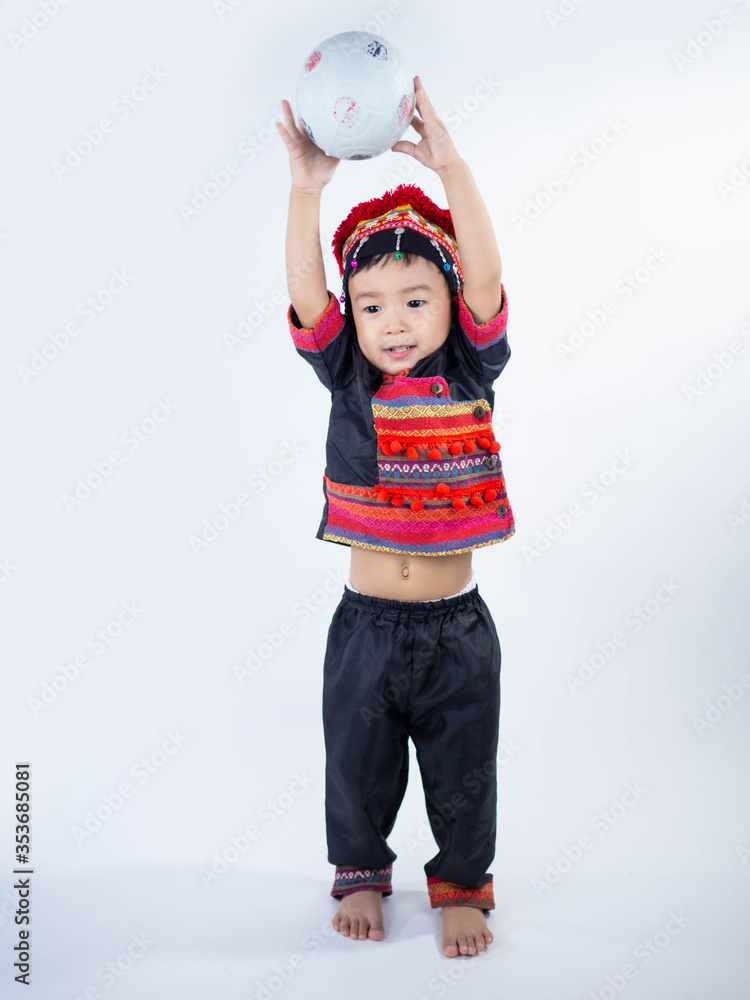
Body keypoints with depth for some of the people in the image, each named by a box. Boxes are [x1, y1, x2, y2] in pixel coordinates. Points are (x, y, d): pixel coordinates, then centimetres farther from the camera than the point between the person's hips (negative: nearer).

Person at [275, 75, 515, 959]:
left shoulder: (469, 373, -7)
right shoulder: (347, 377, -5)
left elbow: (484, 274, -20)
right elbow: (305, 291, -19)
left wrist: (449, 166, -30)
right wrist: (307, 188, -31)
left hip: (456, 626, -1)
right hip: (366, 622, 1)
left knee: (463, 770, 15)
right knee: (358, 762, 17)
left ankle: (461, 884, 38)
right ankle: (360, 871, 42)